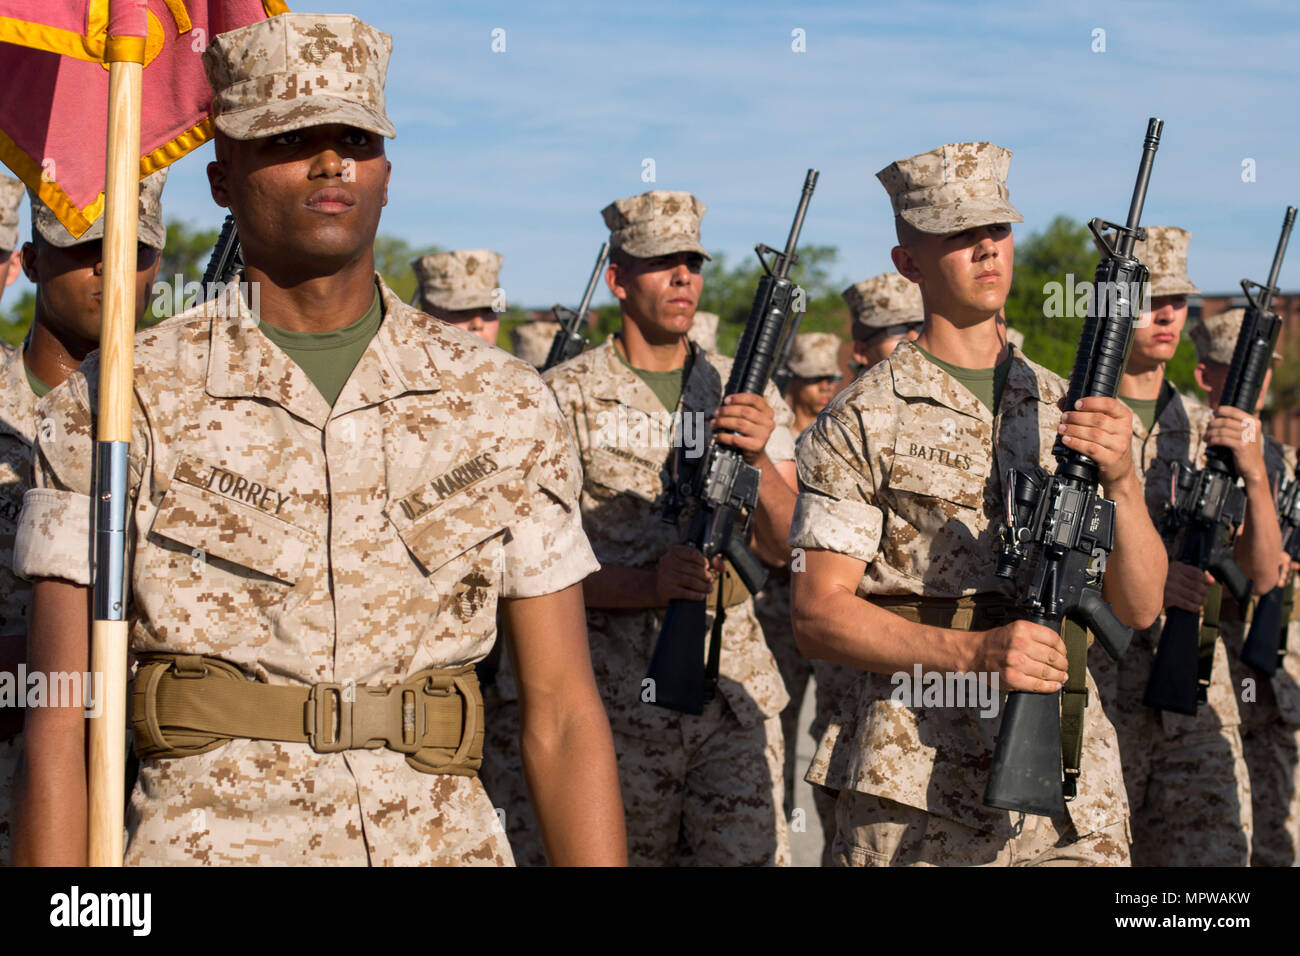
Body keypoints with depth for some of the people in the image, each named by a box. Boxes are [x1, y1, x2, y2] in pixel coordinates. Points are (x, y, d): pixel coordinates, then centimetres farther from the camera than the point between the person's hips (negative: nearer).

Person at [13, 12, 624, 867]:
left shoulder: (506, 406, 5)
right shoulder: (118, 403, -1)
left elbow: (563, 715, 4)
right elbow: (62, 729, -4)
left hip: (445, 838, 2)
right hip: (205, 841, -2)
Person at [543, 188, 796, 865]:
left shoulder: (748, 393, 9)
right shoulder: (566, 397, 0)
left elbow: (784, 547, 1)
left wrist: (758, 457, -18)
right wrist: (647, 585, -21)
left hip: (736, 686, 2)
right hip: (615, 699, -2)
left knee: (752, 854, -4)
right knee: (626, 855, 6)